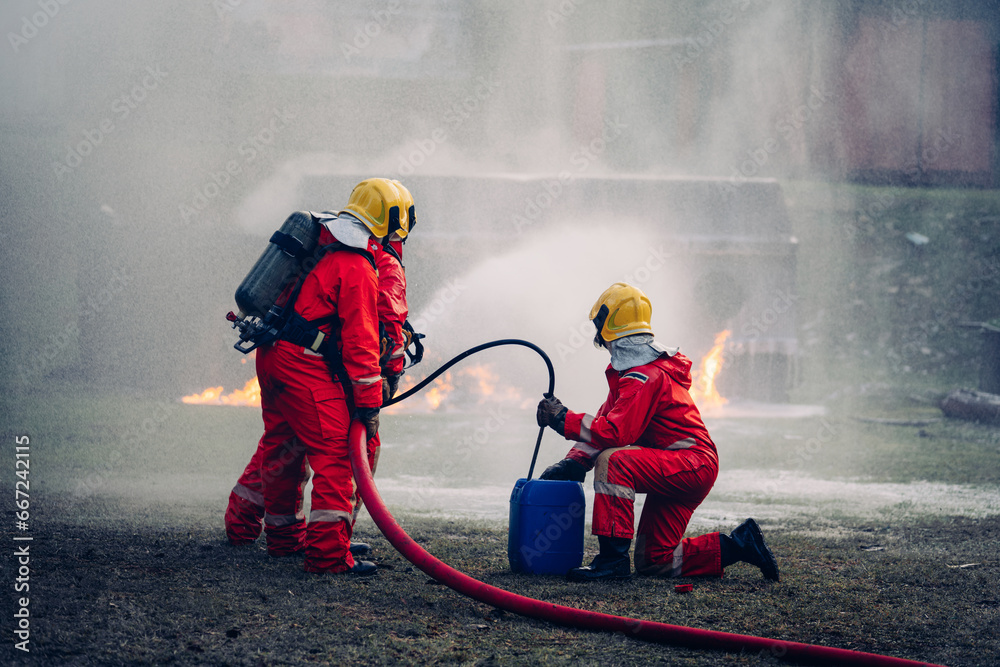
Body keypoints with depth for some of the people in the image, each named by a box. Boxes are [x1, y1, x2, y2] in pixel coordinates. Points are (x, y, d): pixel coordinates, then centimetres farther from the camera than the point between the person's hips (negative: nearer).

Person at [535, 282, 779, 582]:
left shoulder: (644, 377, -19)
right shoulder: (630, 371, 15)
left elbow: (616, 433, -29)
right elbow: (607, 421, 14)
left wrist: (563, 419, -21)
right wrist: (573, 462, 1)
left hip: (693, 466, -10)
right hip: (674, 468, 10)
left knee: (611, 461, -30)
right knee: (652, 562, 9)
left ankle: (613, 558, -28)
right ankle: (738, 544, 15)